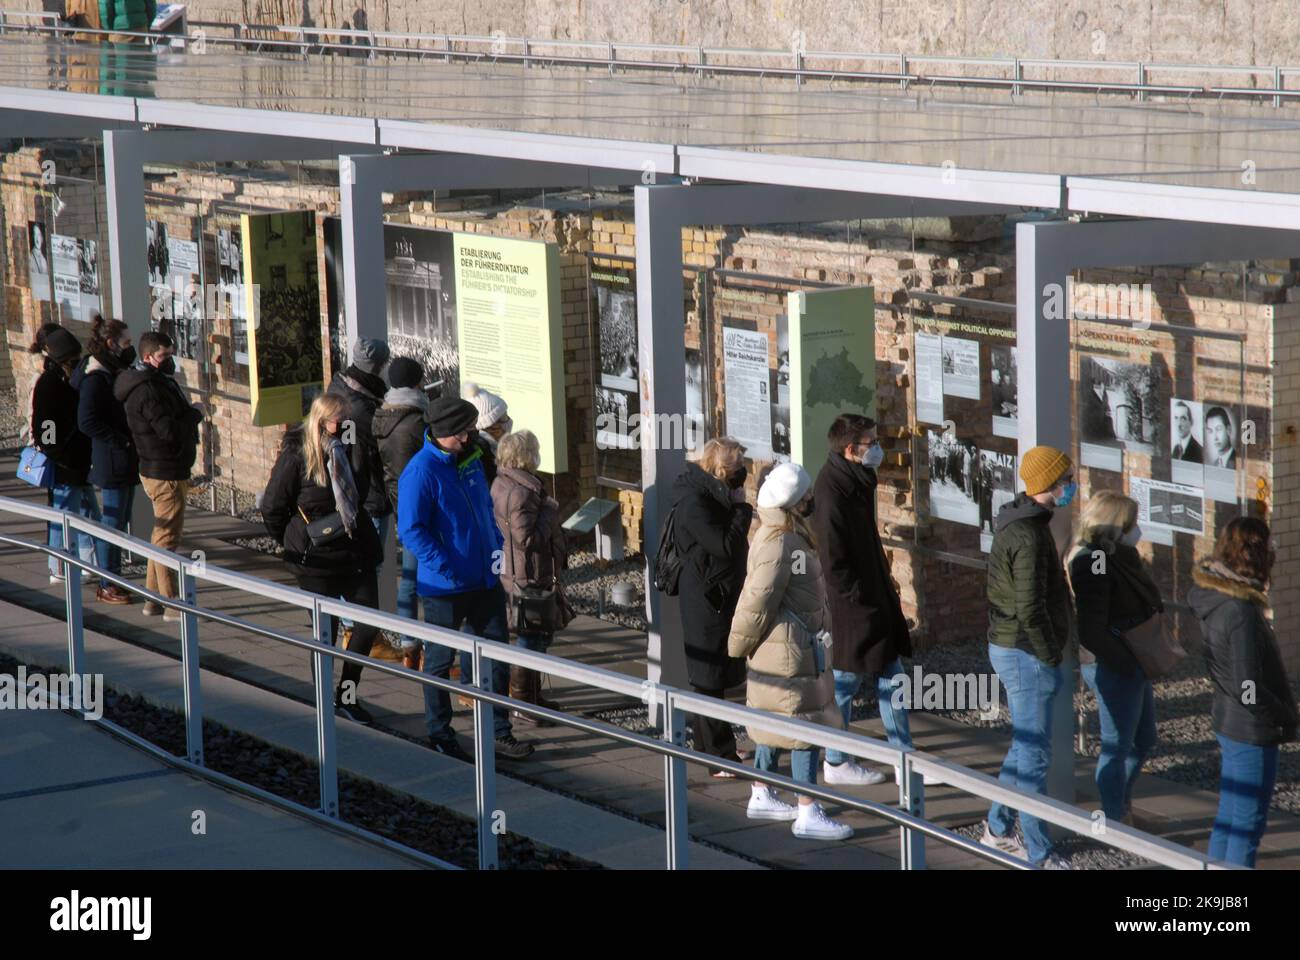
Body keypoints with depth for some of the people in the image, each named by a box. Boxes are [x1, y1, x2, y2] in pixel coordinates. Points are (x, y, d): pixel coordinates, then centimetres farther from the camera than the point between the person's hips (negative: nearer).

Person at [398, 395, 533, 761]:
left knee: (496, 653, 10)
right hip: (444, 586, -7)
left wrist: (496, 544, 8)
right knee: (440, 660, 6)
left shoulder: (471, 459, 7)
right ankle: (439, 737, 18)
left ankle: (498, 732, 20)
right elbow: (411, 530, -18)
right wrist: (446, 567, -22)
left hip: (484, 579, 7)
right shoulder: (420, 471, -17)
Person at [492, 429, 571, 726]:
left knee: (541, 635, 21)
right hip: (526, 577, -11)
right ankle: (521, 705, 7)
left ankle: (532, 696, 32)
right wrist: (550, 512, -18)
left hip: (514, 571, 11)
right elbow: (527, 538, -27)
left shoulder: (503, 484, 9)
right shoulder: (520, 492, -24)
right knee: (530, 640, -1)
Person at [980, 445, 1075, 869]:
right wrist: (1051, 656, -14)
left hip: (1010, 647, 10)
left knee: (1025, 746, 21)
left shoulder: (1018, 523, 10)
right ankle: (1039, 854, 2)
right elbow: (1030, 609, -26)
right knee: (1034, 755, -3)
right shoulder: (1029, 535, -22)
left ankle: (997, 828, 33)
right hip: (1026, 654, -10)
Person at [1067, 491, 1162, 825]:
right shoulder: (1092, 563, -22)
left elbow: (1144, 604, 22)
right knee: (1118, 745, 3)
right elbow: (1091, 631, -27)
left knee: (1144, 740, 22)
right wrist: (1126, 663, -21)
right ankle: (1114, 822, 17)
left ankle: (1122, 808, 38)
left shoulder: (1120, 556, 6)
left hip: (1133, 666, 10)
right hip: (1112, 668, -10)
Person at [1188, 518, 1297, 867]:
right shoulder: (1241, 610, -26)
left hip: (1227, 721, 9)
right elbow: (1248, 687, -26)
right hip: (1252, 732, -9)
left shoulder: (1213, 595, 3)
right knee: (1248, 825, 0)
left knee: (1229, 817, 20)